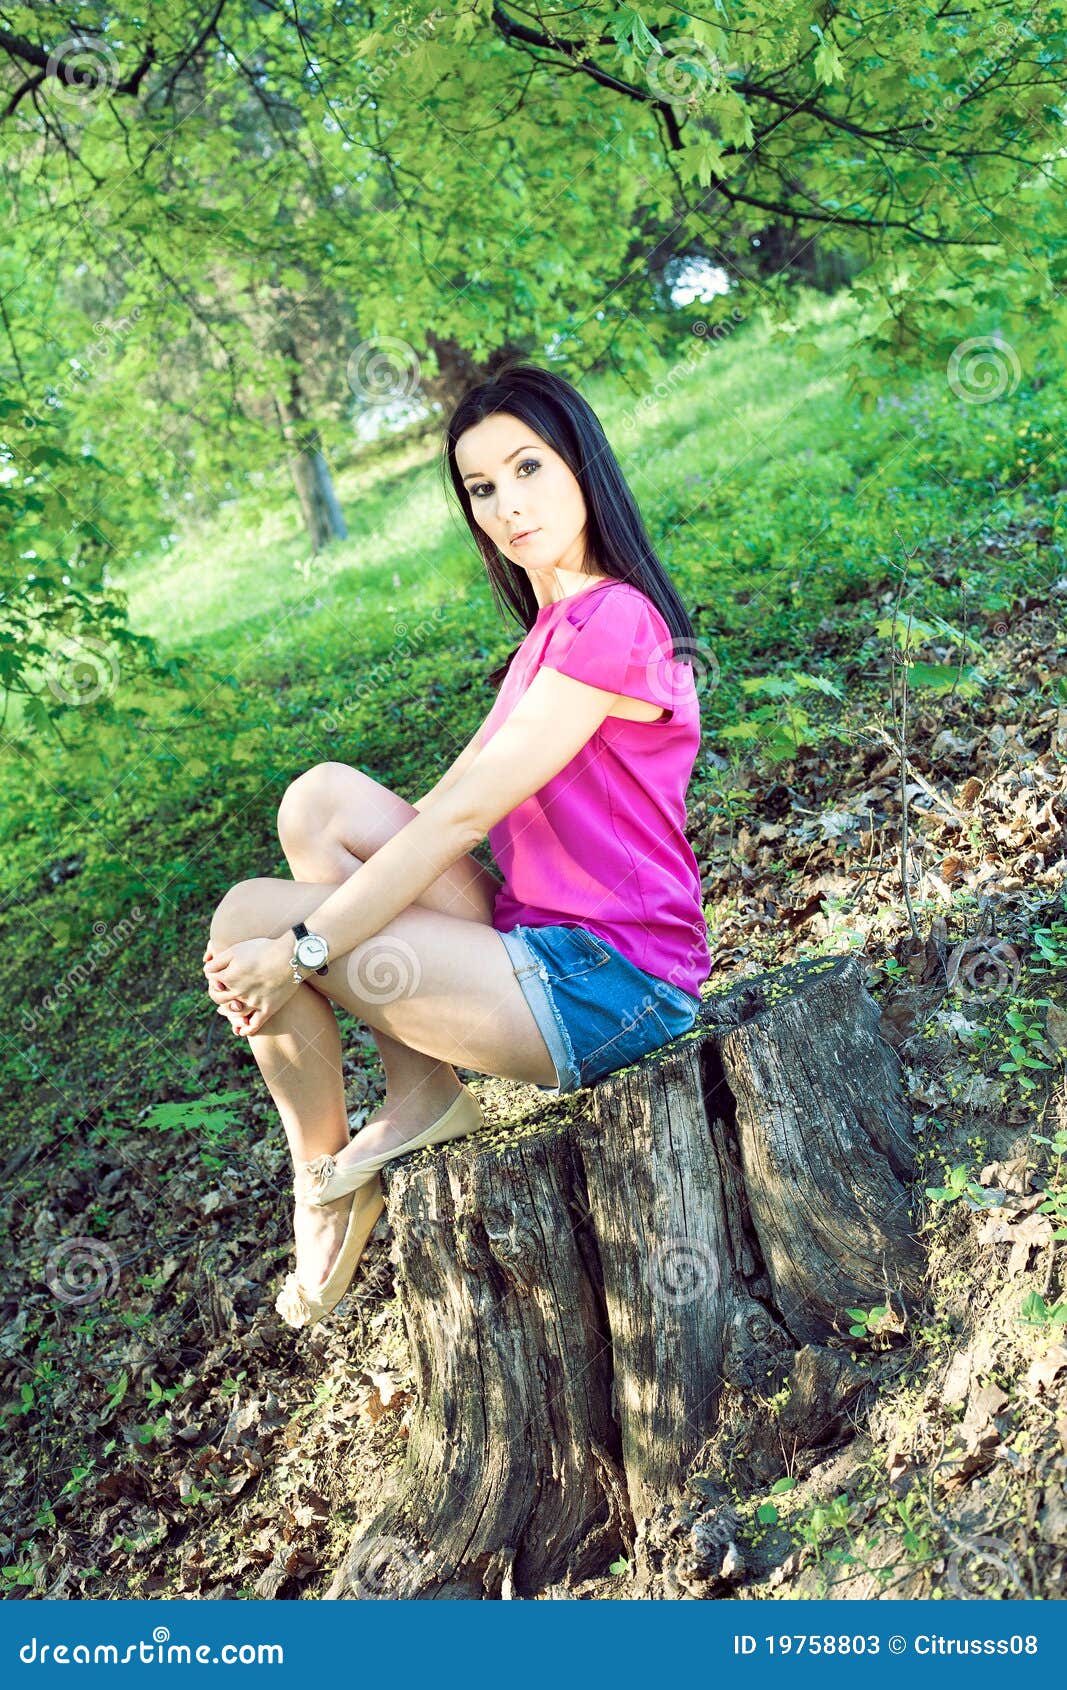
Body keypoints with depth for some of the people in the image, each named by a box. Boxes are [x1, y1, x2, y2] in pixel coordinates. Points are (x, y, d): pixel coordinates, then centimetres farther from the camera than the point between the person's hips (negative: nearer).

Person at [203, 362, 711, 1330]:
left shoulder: (610, 622, -16)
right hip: (546, 943, 9)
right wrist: (302, 937, 4)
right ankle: (420, 1093, 2)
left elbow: (463, 816, -19)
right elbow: (455, 793, 12)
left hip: (607, 986, -9)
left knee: (247, 921, -10)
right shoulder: (556, 628, 14)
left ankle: (324, 1173, 14)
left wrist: (301, 948, -14)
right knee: (323, 798, -2)